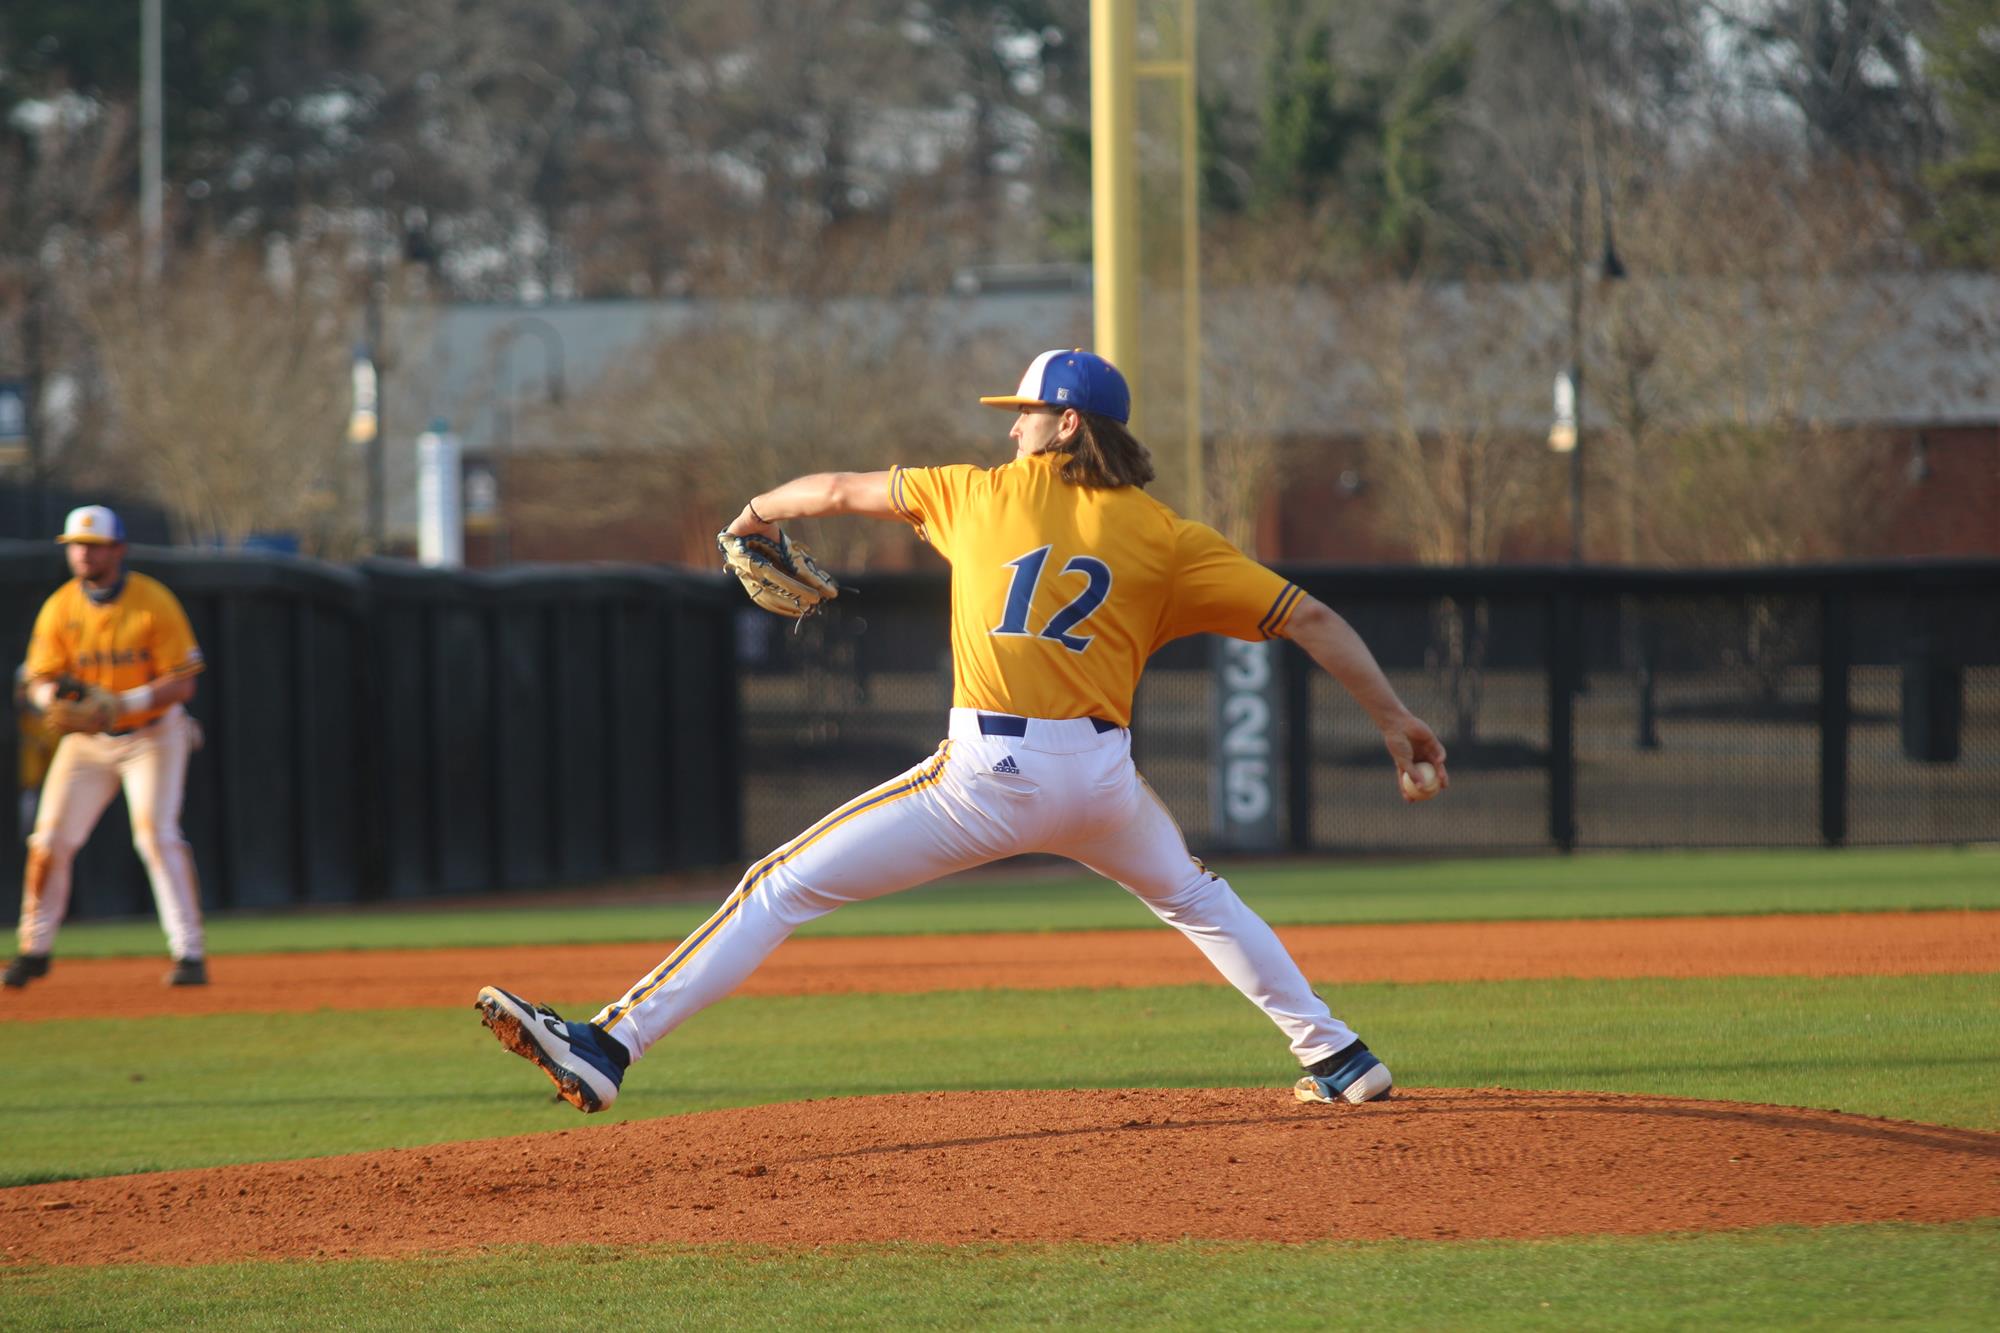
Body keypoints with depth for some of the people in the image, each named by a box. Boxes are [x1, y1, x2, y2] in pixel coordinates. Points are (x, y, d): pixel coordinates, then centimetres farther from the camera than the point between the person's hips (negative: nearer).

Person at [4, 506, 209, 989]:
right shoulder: (59, 608, -4)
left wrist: (123, 705, -30)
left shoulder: (154, 602, -15)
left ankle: (189, 953, -15)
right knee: (50, 840, -2)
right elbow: (39, 681, -3)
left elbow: (182, 683, -16)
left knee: (157, 834, -18)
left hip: (153, 735, -4)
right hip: (86, 739, 4)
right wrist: (55, 693, -28)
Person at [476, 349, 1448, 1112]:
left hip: (983, 778, -3)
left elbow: (841, 490, 24)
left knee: (781, 889, 0)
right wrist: (1393, 718, 9)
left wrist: (763, 510, 44)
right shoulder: (1167, 538, 10)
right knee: (1193, 898, 32)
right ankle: (1337, 1057, 30)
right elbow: (1306, 617, 4)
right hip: (1099, 779, 3)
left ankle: (609, 1047, -9)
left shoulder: (981, 494, 11)